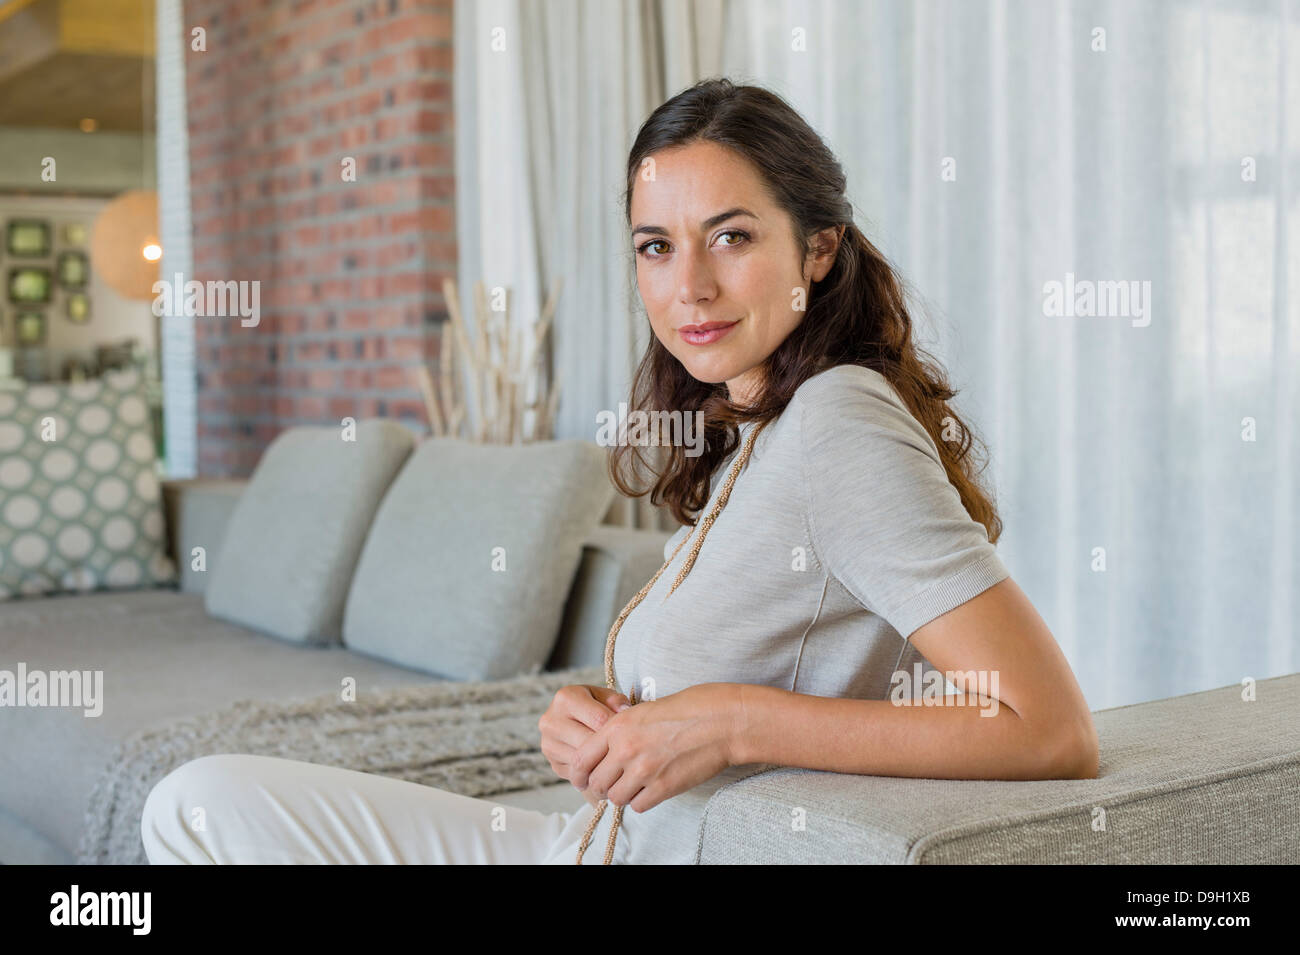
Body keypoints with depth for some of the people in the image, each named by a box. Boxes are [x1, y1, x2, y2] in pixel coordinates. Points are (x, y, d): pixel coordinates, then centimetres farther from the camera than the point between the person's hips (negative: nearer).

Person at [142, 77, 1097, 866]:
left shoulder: (839, 426, -21)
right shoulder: (747, 437, 8)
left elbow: (1053, 734, -27)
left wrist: (732, 722, -25)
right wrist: (596, 718, -6)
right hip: (603, 837, 9)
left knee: (205, 807, 0)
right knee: (201, 804, 14)